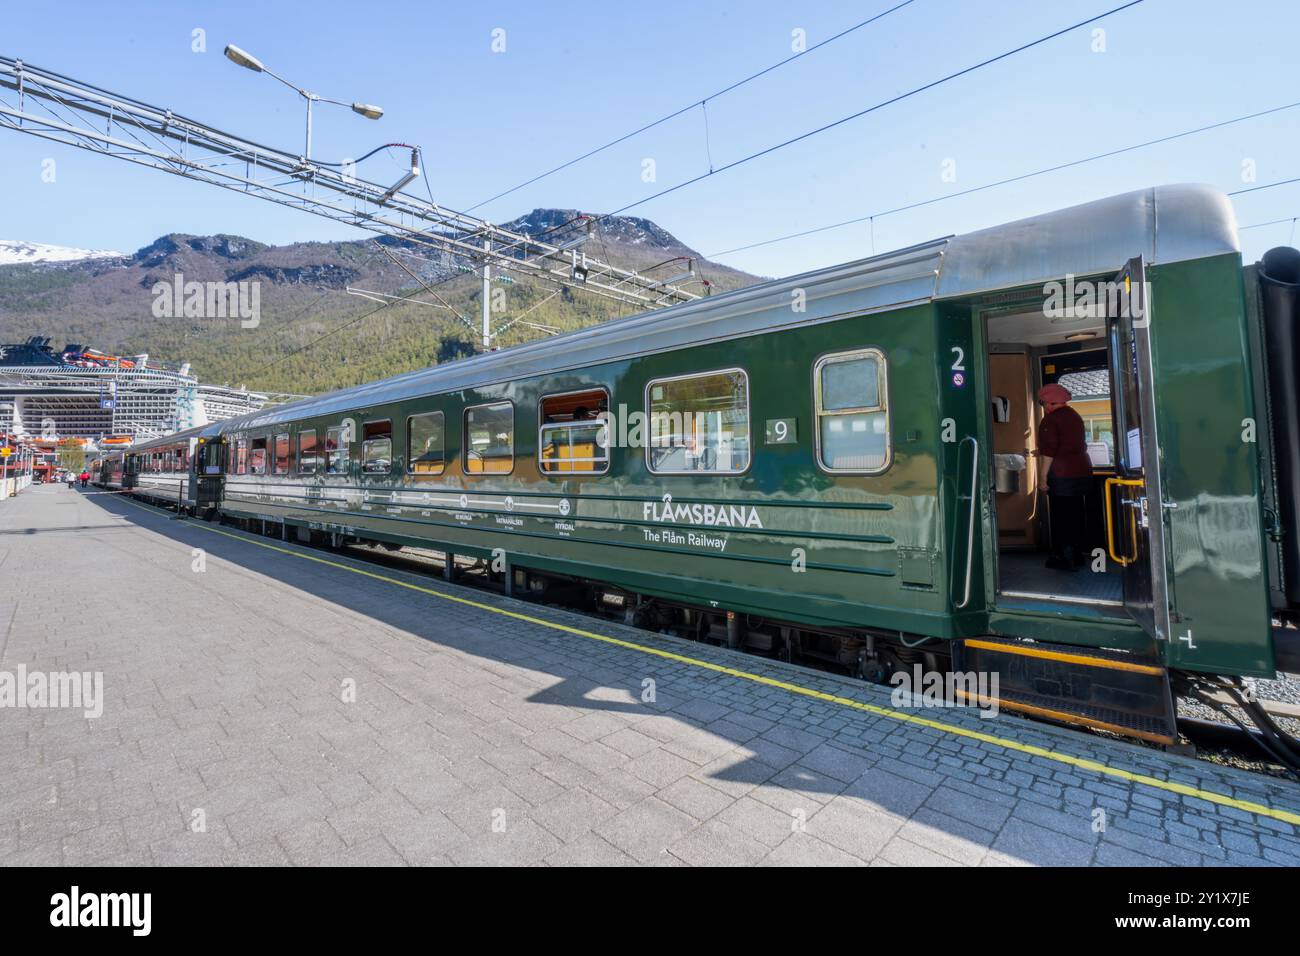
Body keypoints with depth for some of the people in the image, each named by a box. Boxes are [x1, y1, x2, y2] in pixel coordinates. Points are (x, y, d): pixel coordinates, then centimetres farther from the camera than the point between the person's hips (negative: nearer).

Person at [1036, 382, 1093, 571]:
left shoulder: (1051, 419, -11)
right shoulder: (1074, 416, 15)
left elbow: (1049, 451, -17)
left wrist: (1042, 477, -14)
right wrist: (1043, 453, 31)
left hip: (1062, 475, -8)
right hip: (1082, 472, 8)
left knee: (1061, 517, -2)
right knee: (1077, 515, 14)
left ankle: (1064, 558, 1)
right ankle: (1079, 554, 21)